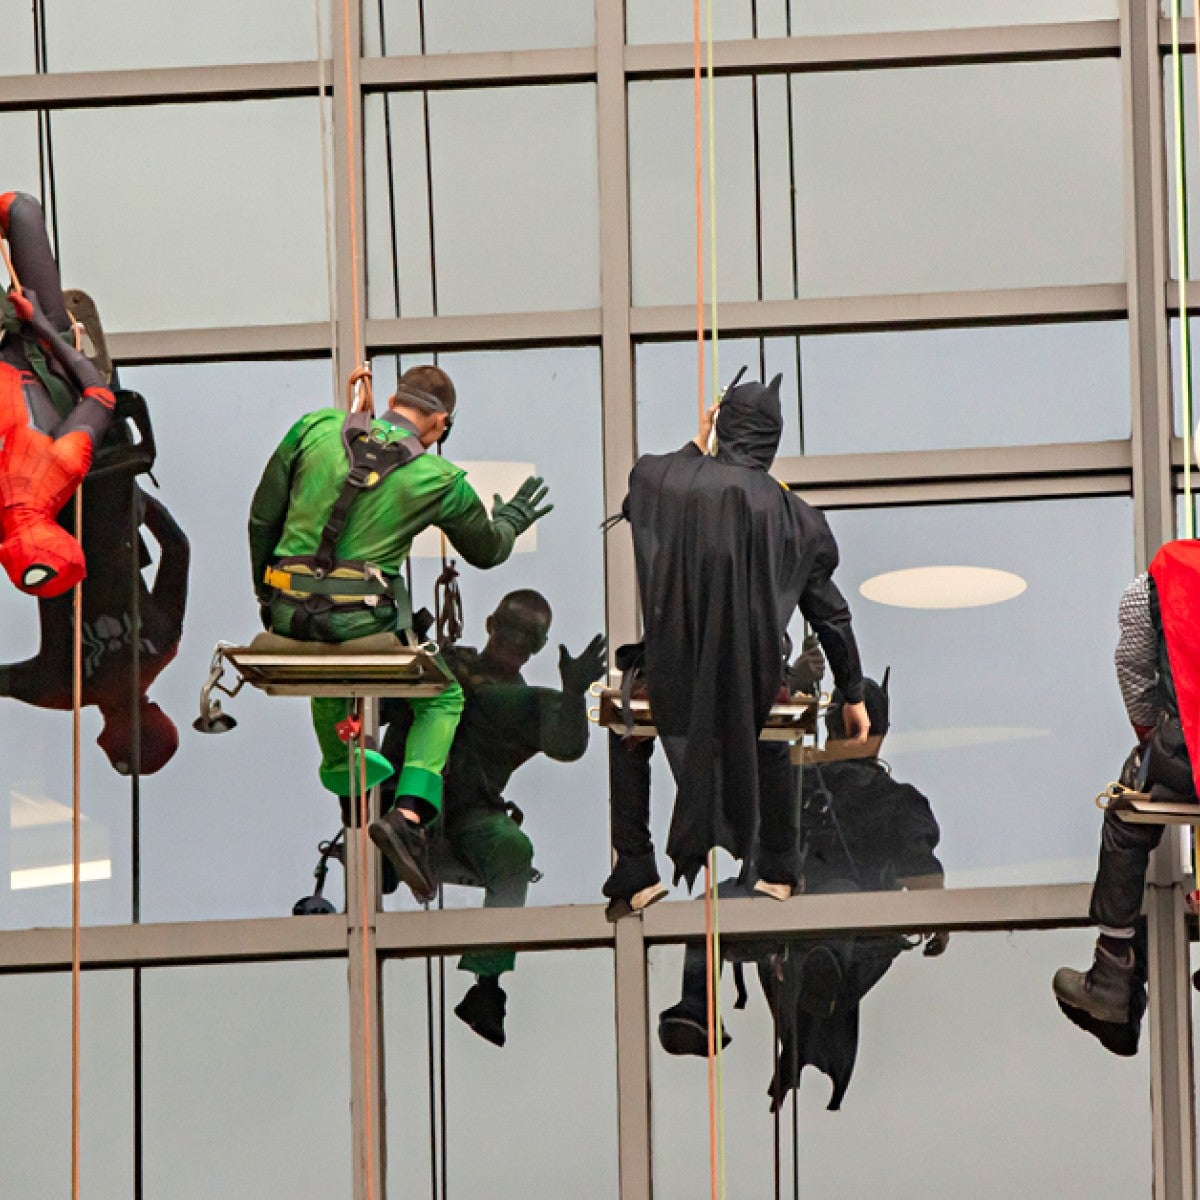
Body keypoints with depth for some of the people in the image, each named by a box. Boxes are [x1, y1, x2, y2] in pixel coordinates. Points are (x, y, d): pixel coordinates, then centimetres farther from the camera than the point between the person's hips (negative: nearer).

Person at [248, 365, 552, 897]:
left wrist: (265, 593, 25)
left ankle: (337, 760, 62)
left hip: (288, 612, 4)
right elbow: (487, 549, 18)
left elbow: (263, 516, 11)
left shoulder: (317, 428, 5)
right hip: (363, 620, -4)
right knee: (443, 697, 18)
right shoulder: (439, 479, 1)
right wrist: (514, 516, 41)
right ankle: (409, 816, -4)